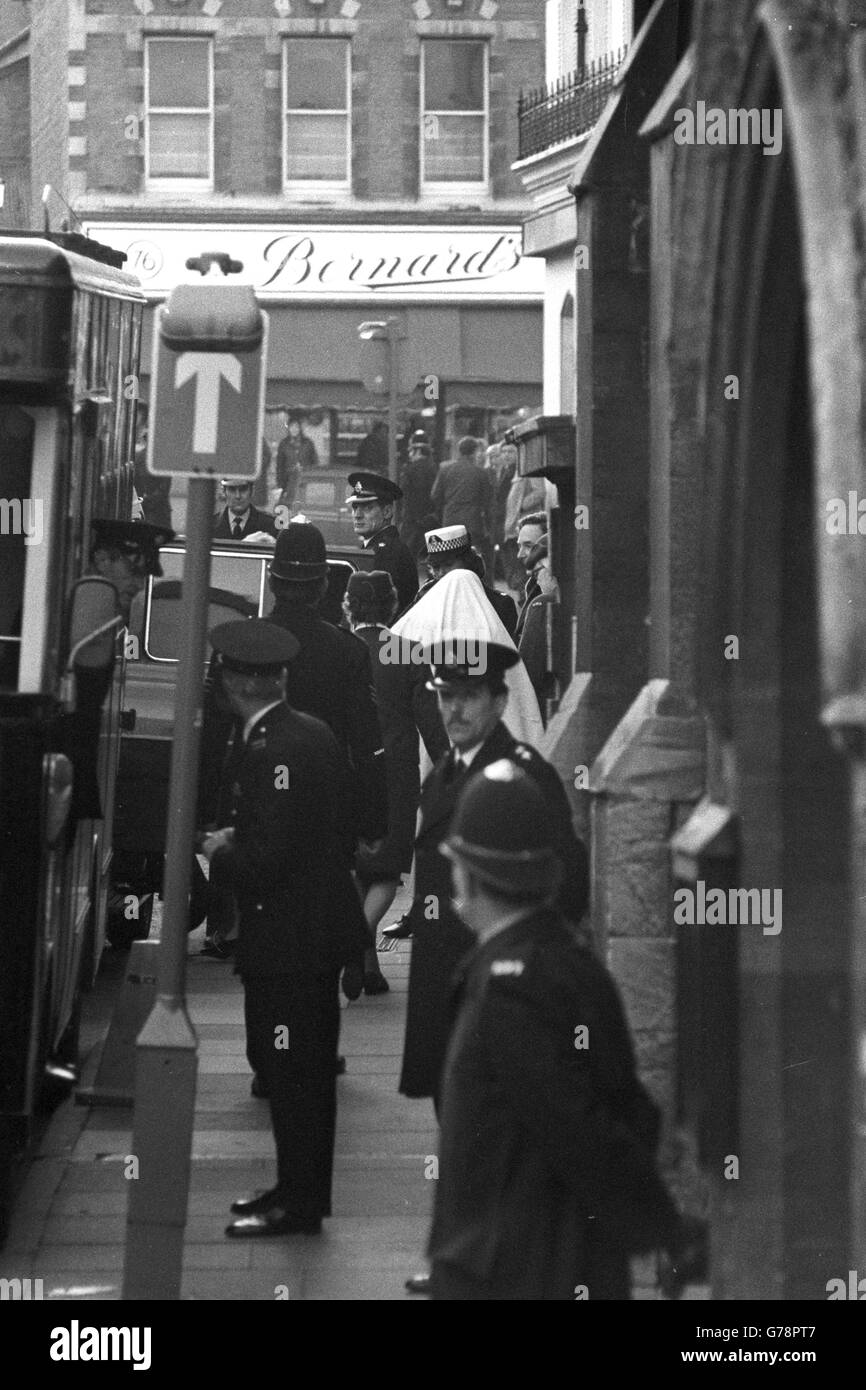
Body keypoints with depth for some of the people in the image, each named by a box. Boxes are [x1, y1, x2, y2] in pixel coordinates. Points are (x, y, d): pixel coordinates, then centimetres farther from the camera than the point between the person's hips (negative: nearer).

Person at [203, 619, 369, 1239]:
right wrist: (238, 839, 14)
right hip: (323, 927, 10)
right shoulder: (318, 733, 7)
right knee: (309, 1068, 17)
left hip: (285, 940, -10)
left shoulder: (271, 753, -22)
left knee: (292, 1073, 0)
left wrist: (220, 849, -5)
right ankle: (304, 1189, 27)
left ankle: (298, 1203, 8)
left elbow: (265, 858, -25)